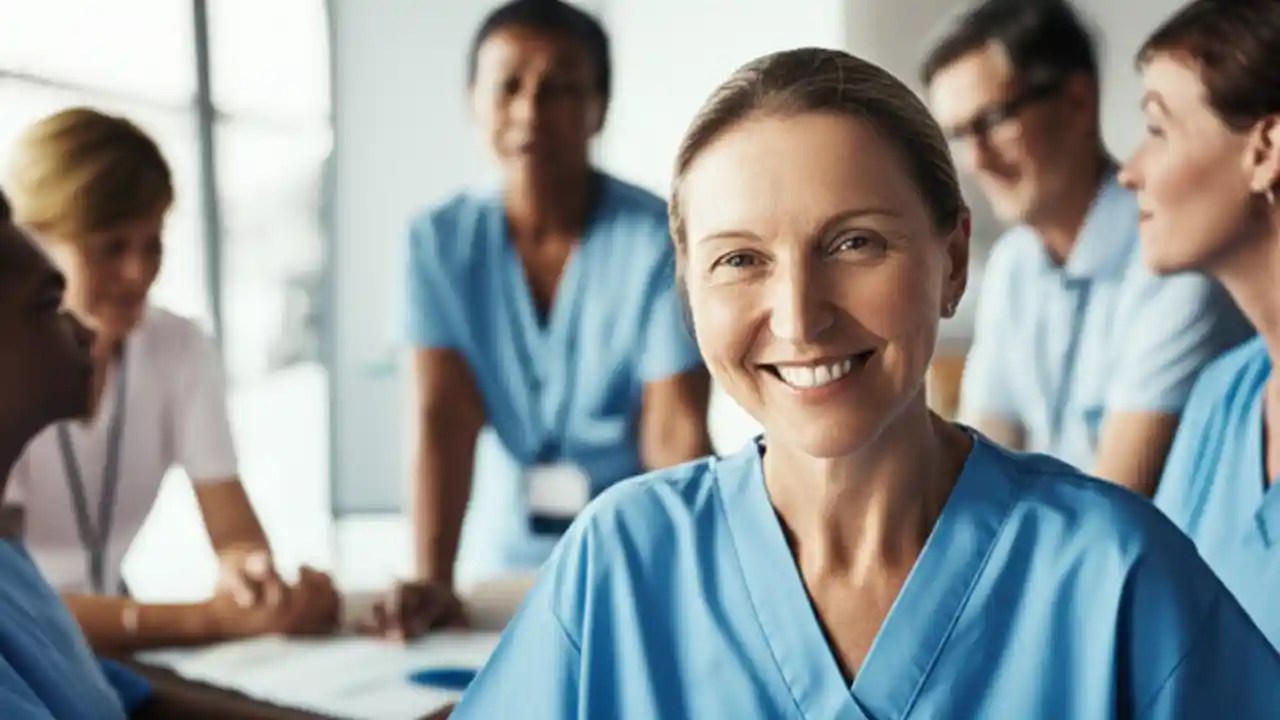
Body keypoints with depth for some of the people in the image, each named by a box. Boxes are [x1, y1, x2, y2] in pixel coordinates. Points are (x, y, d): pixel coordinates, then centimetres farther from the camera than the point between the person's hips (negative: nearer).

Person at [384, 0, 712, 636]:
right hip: (502, 559, 2)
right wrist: (433, 581, -22)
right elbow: (444, 421, -10)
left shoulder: (661, 240, -11)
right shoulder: (440, 242, -4)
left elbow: (675, 435, -15)